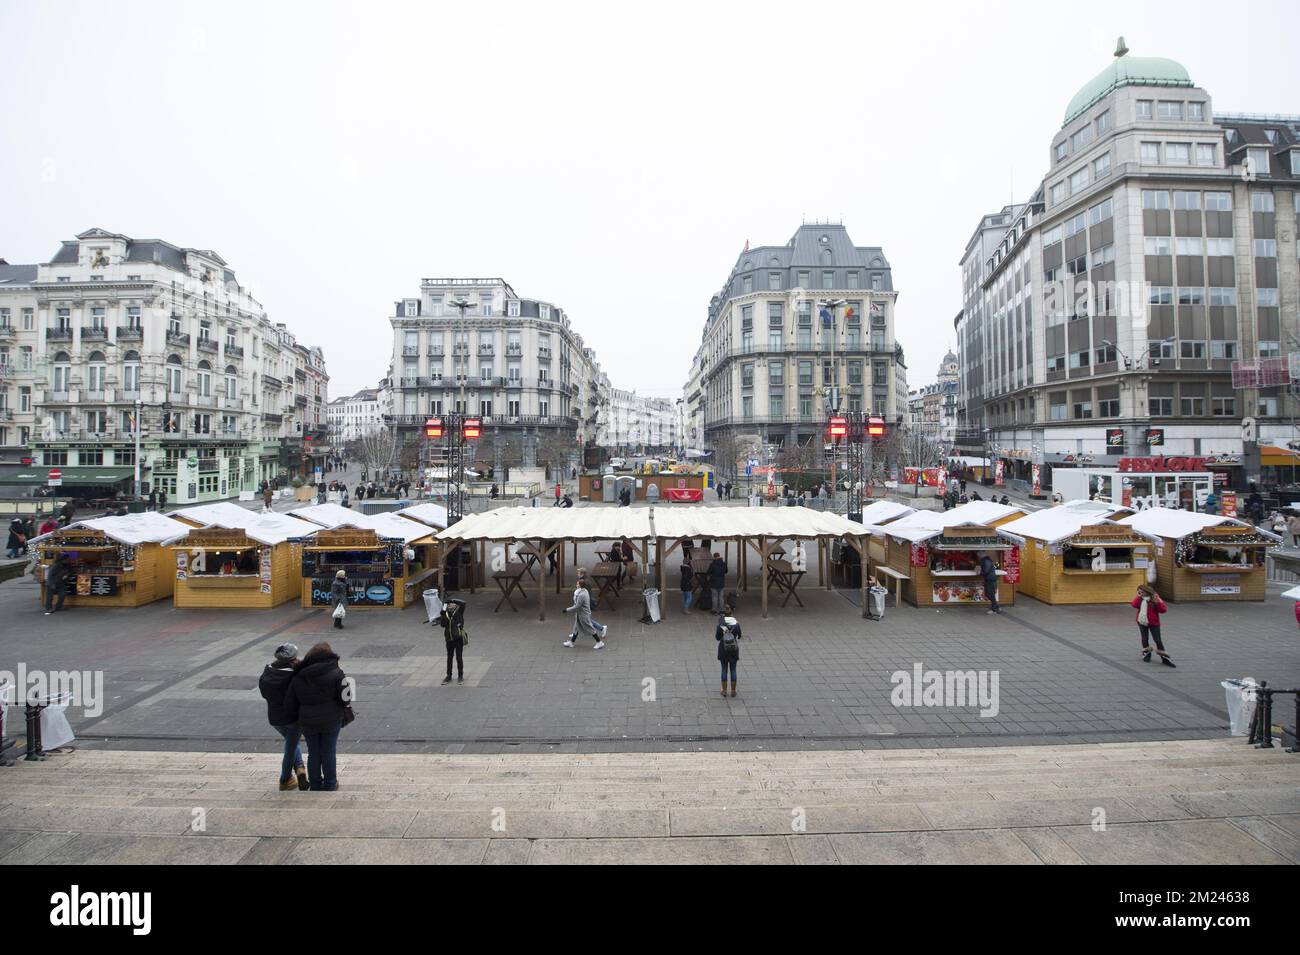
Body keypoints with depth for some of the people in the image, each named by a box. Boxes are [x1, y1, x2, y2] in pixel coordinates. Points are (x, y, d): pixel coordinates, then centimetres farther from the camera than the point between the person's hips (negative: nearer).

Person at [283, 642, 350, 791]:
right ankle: (330, 785, 19)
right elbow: (344, 697, -10)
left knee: (313, 753, 16)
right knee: (329, 752, 11)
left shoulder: (298, 678, 1)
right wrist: (346, 714, 7)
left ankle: (315, 785, 26)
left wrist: (294, 719, 19)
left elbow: (289, 704, 5)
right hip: (331, 721, -2)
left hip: (307, 722, 2)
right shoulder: (336, 673, -10)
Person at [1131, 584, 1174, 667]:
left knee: (1158, 640, -3)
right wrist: (1138, 597, -14)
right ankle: (1146, 653, 30)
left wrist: (1158, 602, -29)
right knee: (1144, 639, 14)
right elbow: (1134, 605, -12)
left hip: (1153, 623, -4)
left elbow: (1164, 610, -16)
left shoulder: (1155, 598, -13)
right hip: (1142, 622, 4)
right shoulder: (1140, 598, 1)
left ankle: (1164, 657, 7)